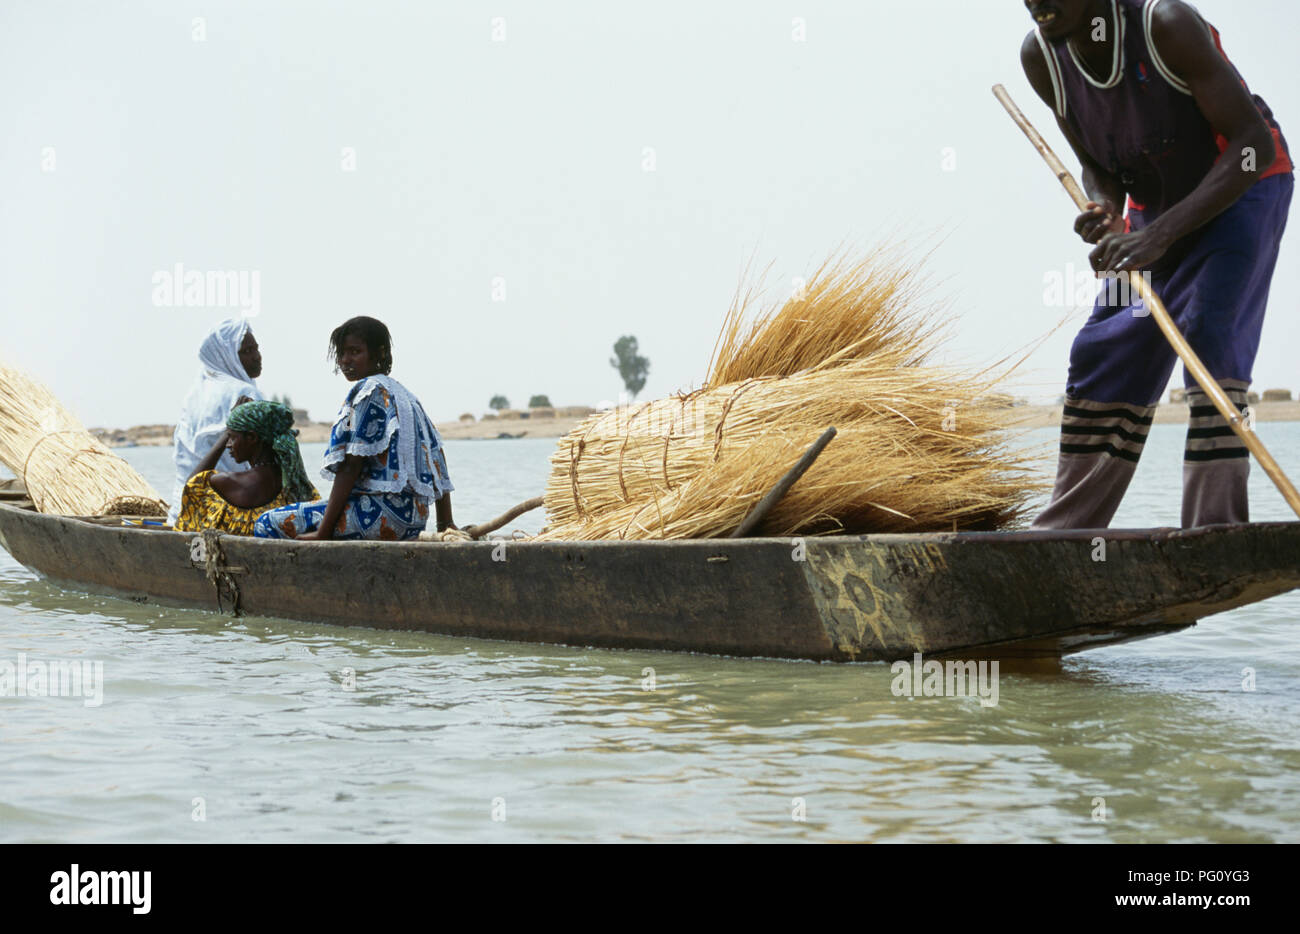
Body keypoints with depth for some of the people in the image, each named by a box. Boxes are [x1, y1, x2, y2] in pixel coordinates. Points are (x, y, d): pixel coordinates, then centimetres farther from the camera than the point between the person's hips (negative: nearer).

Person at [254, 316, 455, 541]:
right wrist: (445, 523, 19)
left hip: (381, 516, -10)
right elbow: (437, 456, 18)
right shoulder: (402, 393, 19)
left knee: (268, 524, -7)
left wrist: (322, 533, -16)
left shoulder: (369, 391, -9)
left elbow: (351, 466, -15)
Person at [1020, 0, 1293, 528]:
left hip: (1242, 188, -6)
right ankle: (1060, 539, 10)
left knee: (1209, 331, -24)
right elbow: (1096, 166, 0)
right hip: (1155, 206, 6)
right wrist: (1105, 213, -24)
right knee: (1104, 353, 2)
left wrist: (1161, 234, -39)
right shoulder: (1040, 58, -14)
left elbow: (1255, 145, -31)